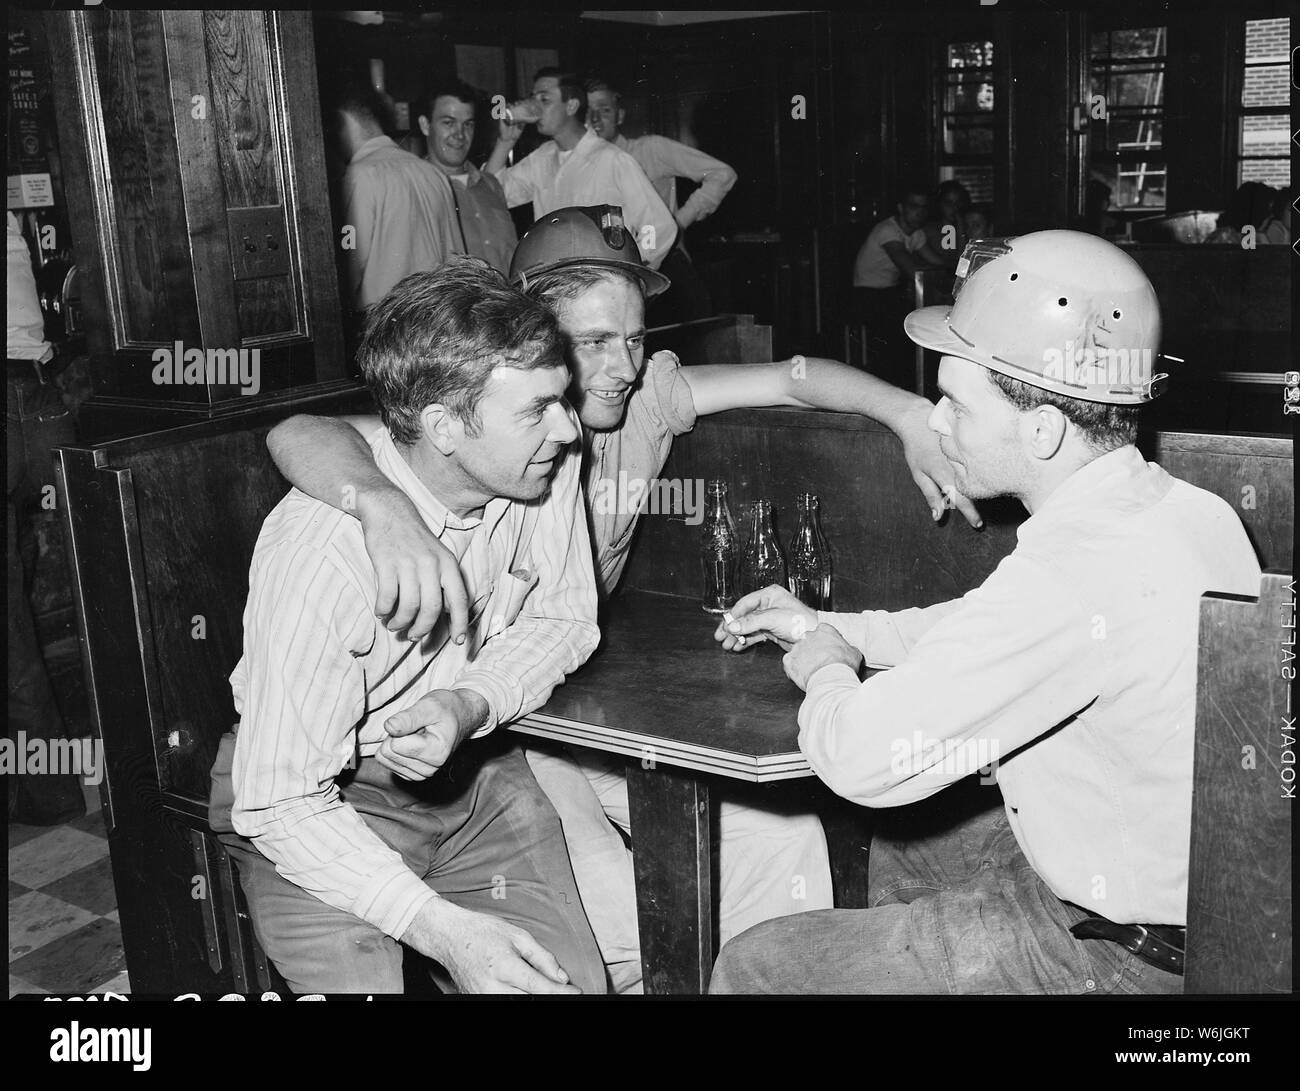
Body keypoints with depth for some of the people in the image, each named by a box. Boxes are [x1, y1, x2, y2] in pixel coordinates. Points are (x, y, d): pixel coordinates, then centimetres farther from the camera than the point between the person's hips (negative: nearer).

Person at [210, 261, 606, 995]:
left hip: (472, 767, 4)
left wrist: (471, 705, -20)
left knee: (573, 979, -11)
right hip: (318, 802, -4)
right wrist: (444, 928, -32)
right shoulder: (319, 551, -30)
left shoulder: (548, 466, -15)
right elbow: (280, 805, -25)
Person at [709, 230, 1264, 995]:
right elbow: (989, 626, 14)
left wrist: (824, 669, -7)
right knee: (900, 841, 29)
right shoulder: (1188, 509, -2)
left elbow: (865, 760, -29)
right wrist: (824, 627, 12)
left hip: (1117, 954, -9)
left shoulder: (1078, 570, -33)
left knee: (752, 966, -1)